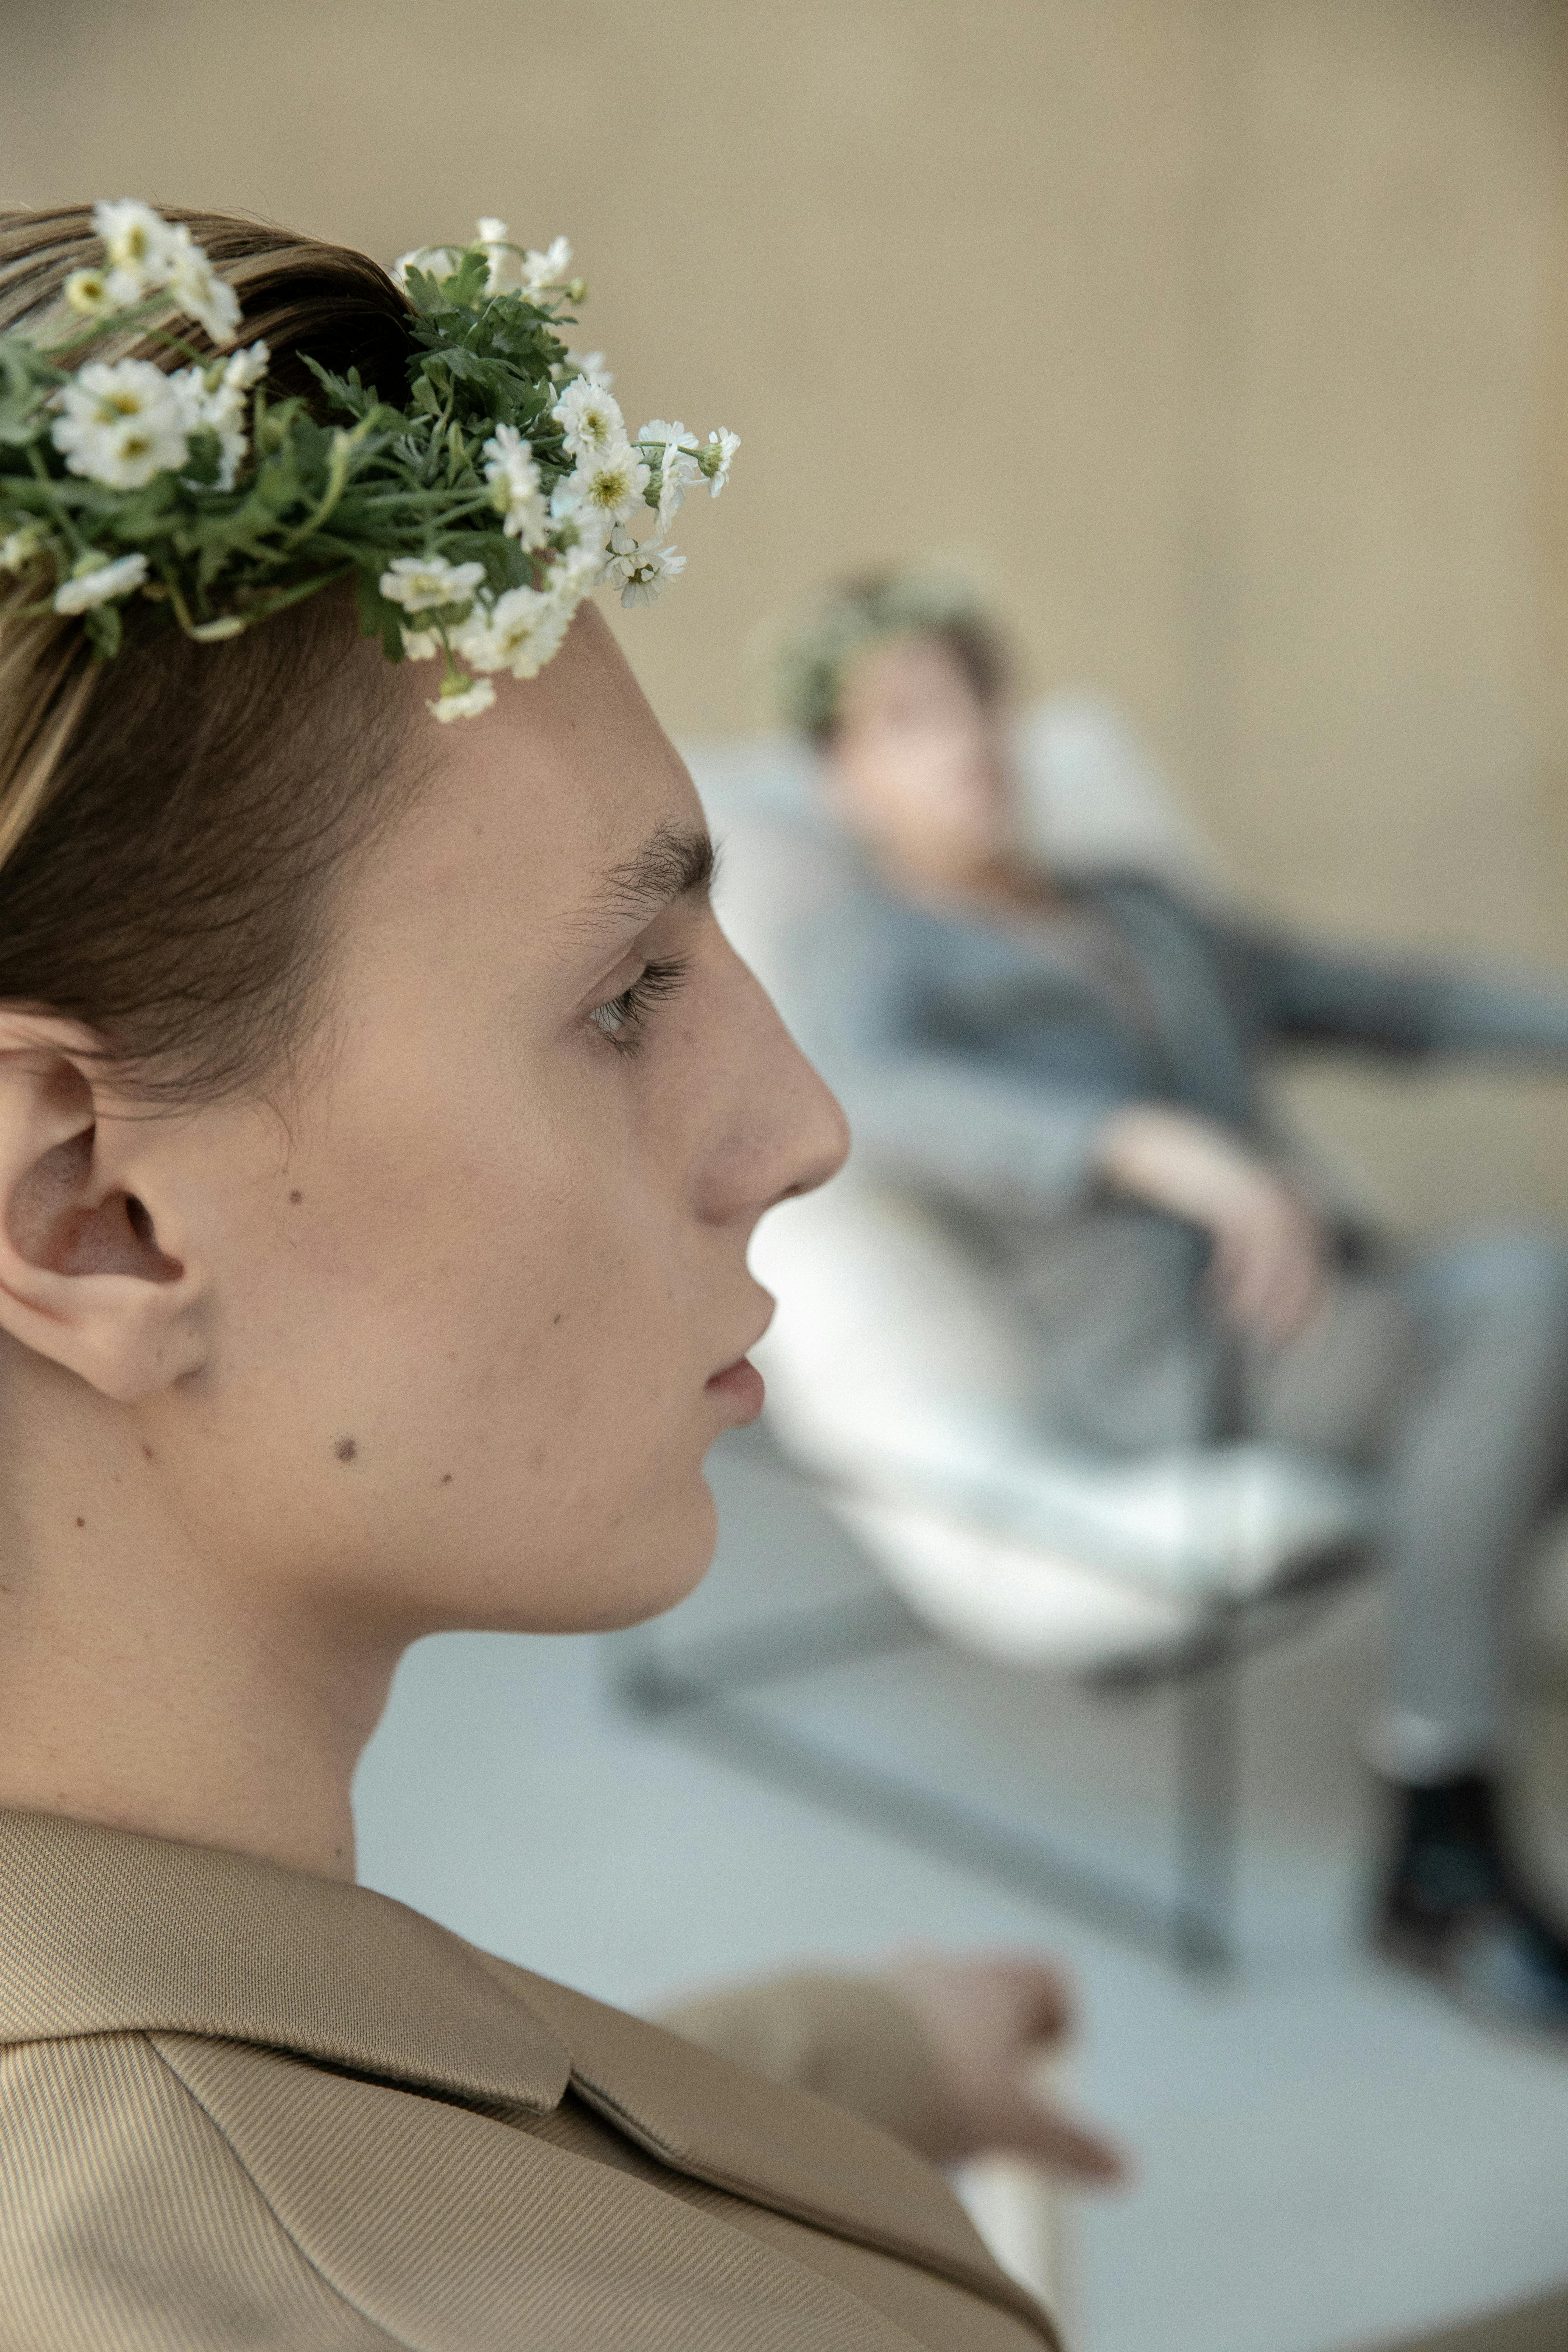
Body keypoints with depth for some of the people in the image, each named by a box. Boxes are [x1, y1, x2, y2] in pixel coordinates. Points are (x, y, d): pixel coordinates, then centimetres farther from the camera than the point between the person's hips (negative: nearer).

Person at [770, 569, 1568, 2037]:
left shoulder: (1142, 920, 30)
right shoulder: (850, 953, 6)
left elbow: (1388, 1004, 33)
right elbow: (878, 1104, -18)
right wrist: (1168, 1149, -33)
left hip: (1347, 1329, 7)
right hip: (1166, 1374, -7)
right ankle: (1441, 1844, -21)